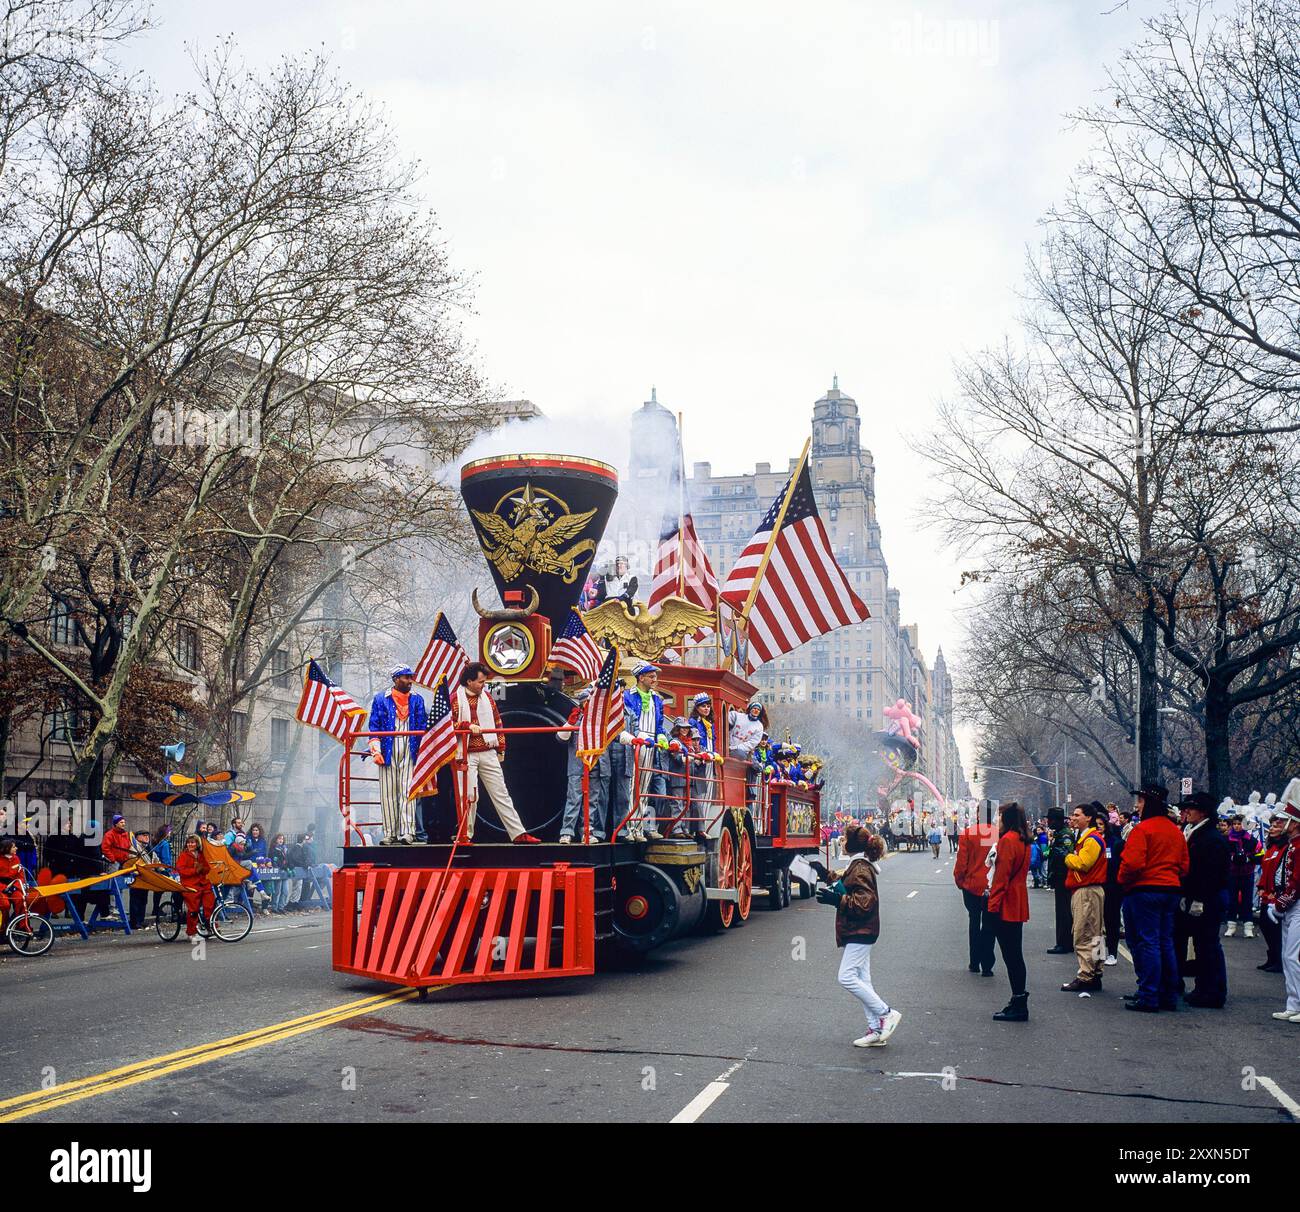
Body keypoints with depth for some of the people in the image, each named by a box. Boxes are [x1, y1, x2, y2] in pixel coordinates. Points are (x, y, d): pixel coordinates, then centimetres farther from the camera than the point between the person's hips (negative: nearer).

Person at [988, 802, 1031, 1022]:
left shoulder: (1008, 840, -15)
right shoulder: (1023, 840, 12)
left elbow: (1003, 874, -18)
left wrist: (994, 903, -17)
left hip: (1006, 905, -9)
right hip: (1018, 905, 9)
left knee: (1011, 955, -6)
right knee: (1015, 954, 14)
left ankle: (1019, 1006, -3)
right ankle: (1019, 1002, 20)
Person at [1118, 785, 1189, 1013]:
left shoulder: (1142, 828, -14)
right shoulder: (1176, 831, 12)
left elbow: (1132, 863, -20)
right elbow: (1184, 865, 15)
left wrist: (1123, 880, -4)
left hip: (1144, 890, -8)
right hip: (1171, 890, 8)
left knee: (1147, 944, -4)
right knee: (1165, 944, 13)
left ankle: (1148, 997, -3)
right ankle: (1169, 995, 18)